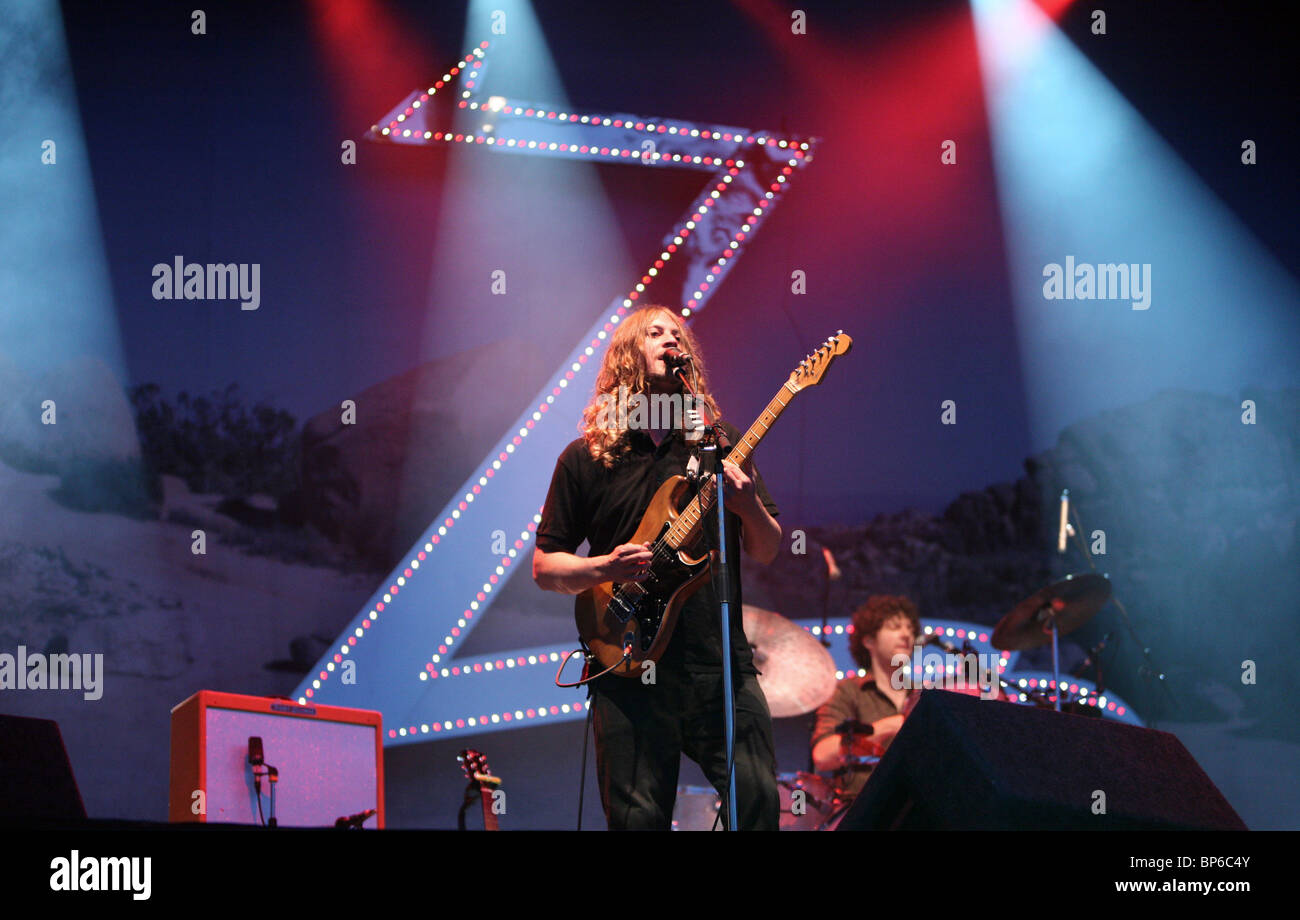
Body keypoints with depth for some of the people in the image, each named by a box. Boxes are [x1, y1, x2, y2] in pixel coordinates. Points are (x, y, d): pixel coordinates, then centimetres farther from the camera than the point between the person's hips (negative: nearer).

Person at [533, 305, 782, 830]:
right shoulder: (586, 457, 7)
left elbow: (767, 554, 12)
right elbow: (544, 567, 7)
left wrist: (750, 507, -9)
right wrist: (605, 568, -12)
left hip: (723, 665, 2)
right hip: (630, 669, -1)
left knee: (759, 803, -7)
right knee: (639, 820, -2)